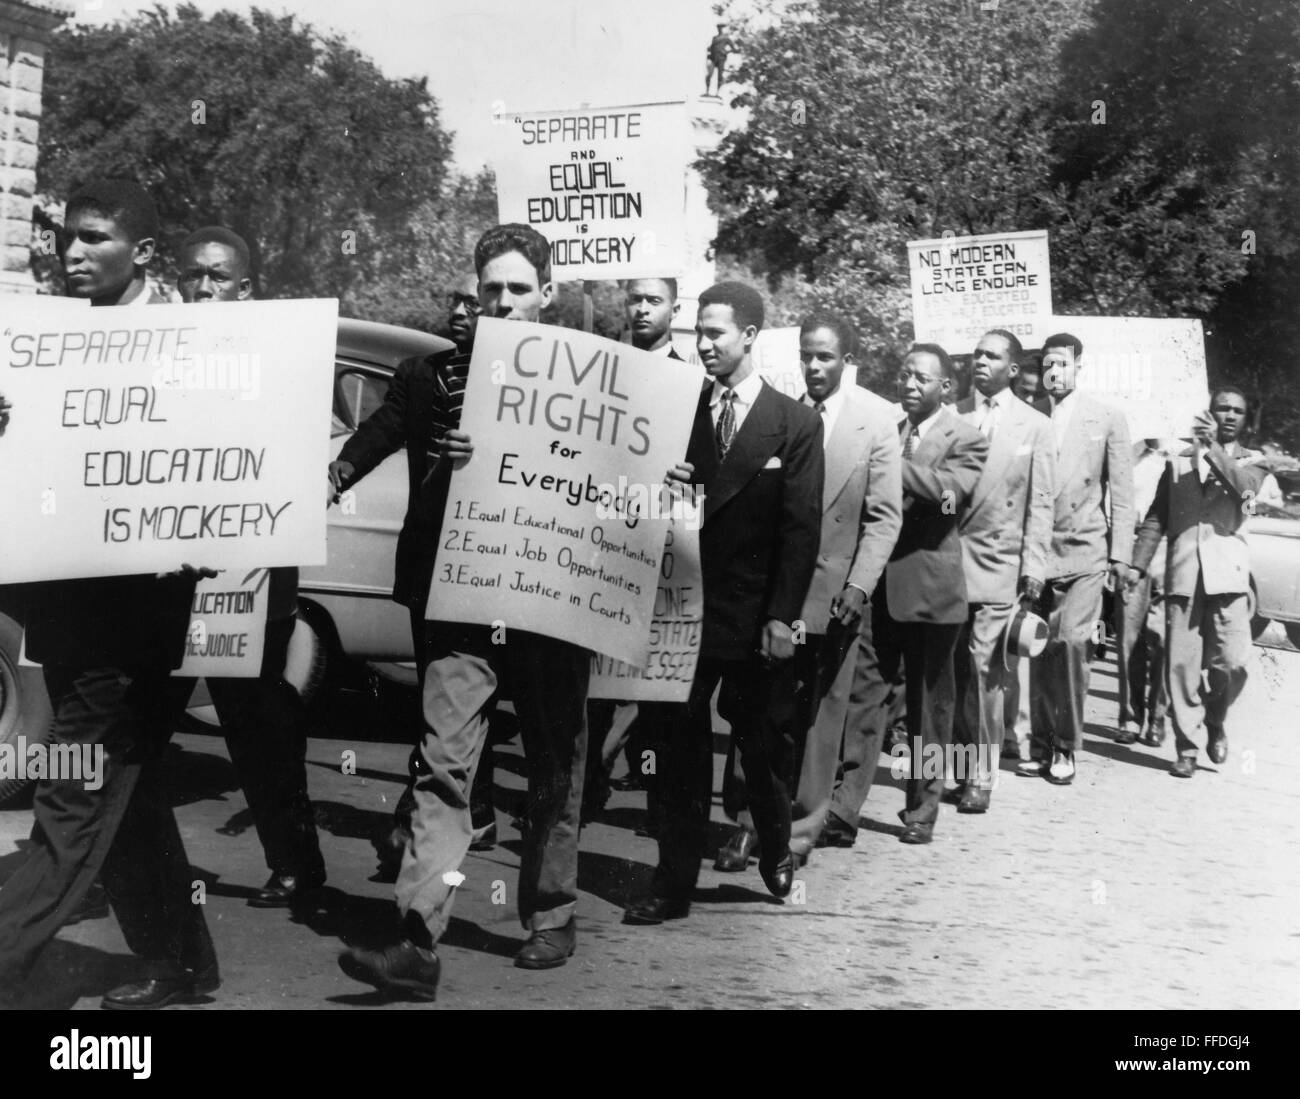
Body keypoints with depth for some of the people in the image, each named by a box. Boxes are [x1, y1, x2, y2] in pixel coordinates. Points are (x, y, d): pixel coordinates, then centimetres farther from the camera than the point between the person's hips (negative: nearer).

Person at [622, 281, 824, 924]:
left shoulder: (796, 423, -1)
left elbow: (801, 529, -5)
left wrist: (782, 617, -10)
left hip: (755, 617, -2)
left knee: (764, 748, 12)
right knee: (680, 750, 4)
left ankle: (776, 854, 36)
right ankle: (673, 886, 12)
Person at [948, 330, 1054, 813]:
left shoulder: (1035, 426, 6)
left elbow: (1039, 502, 4)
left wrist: (1034, 568, -3)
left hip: (997, 563, -1)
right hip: (946, 558, 1)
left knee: (983, 668, -6)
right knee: (952, 668, 0)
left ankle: (980, 775, 2)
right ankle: (953, 763, 11)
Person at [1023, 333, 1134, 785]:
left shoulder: (1107, 419, 3)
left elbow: (1121, 491, 4)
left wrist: (1121, 554, -2)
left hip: (1085, 549, -1)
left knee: (1071, 641, -12)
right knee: (1040, 649, 4)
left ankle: (1066, 747, 1)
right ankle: (1042, 744, 16)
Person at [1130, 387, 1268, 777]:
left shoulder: (1250, 461, 13)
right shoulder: (1179, 462, 16)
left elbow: (1245, 487, -10)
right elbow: (1155, 519, 12)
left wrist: (1213, 449, -20)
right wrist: (1137, 565, 1)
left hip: (1228, 574, -1)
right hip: (1183, 573, 1)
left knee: (1233, 661, -11)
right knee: (1181, 664, -2)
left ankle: (1215, 720, 18)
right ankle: (1187, 747, 8)